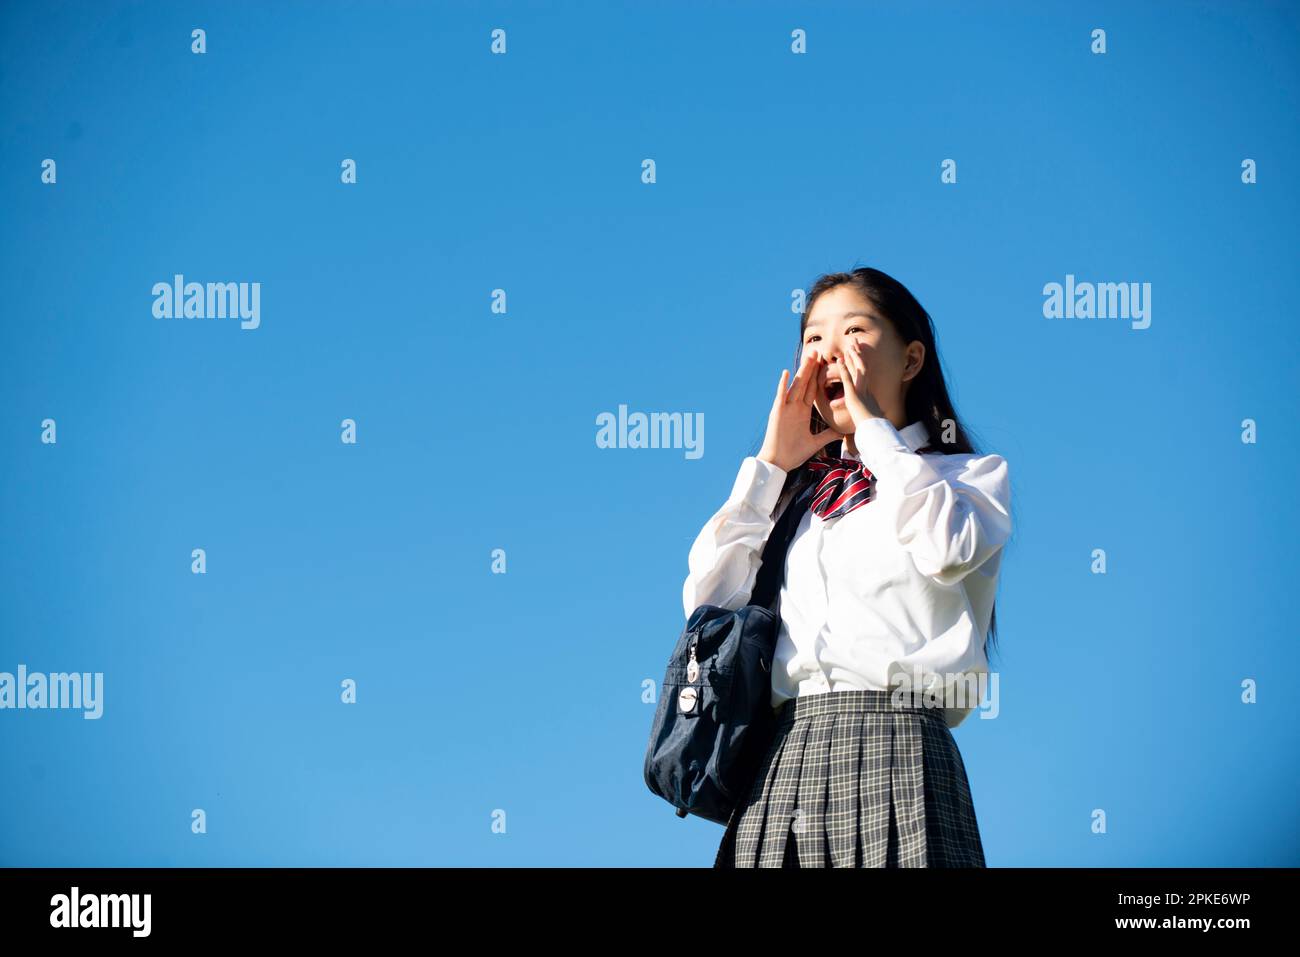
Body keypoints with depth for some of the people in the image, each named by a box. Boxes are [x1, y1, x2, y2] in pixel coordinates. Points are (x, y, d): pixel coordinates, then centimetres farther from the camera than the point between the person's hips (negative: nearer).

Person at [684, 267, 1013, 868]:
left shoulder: (969, 475, 12)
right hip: (782, 758, 4)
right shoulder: (797, 491, 23)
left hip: (896, 750, -4)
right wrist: (770, 463, 11)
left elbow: (946, 548, -12)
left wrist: (874, 426, 0)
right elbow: (707, 600, 11)